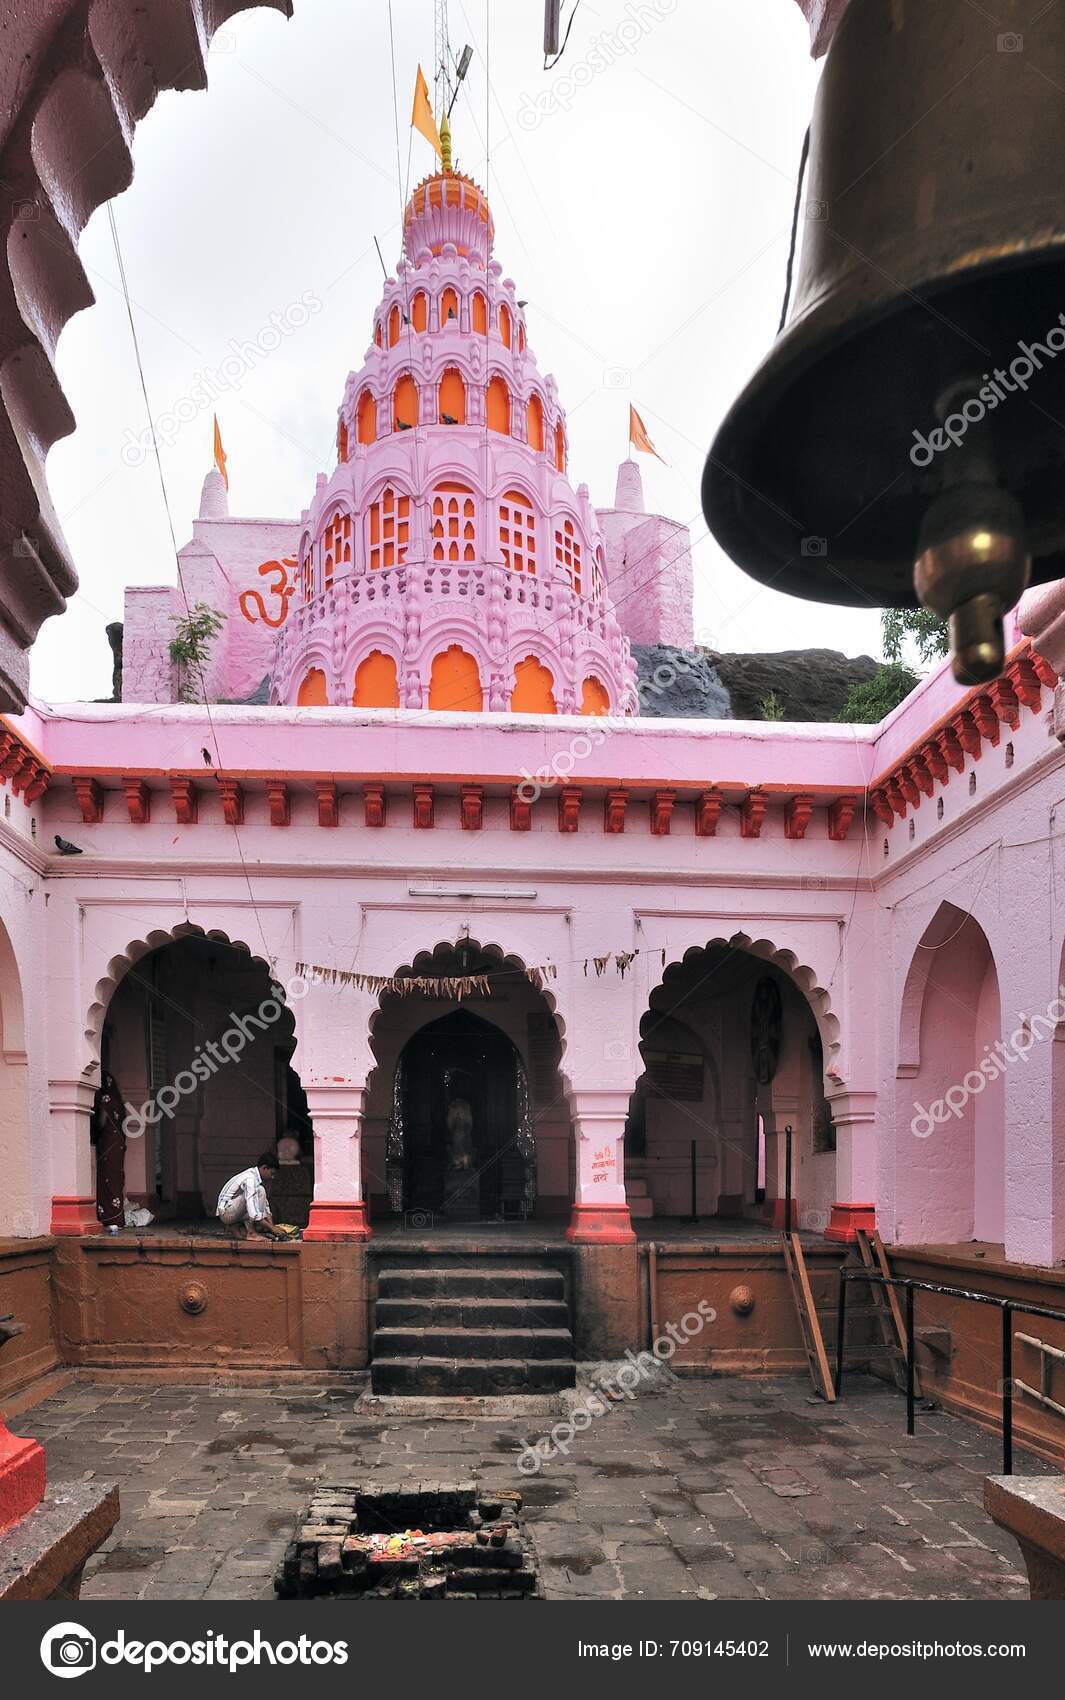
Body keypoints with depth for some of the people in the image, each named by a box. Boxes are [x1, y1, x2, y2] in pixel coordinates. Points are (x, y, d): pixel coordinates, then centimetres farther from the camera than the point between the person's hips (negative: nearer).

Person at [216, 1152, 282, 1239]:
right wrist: (272, 1228, -25)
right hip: (226, 1212, -10)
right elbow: (254, 1215, -31)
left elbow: (266, 1207, 9)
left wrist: (272, 1226, -4)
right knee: (260, 1191, -22)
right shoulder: (250, 1179, -24)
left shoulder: (257, 1178, 6)